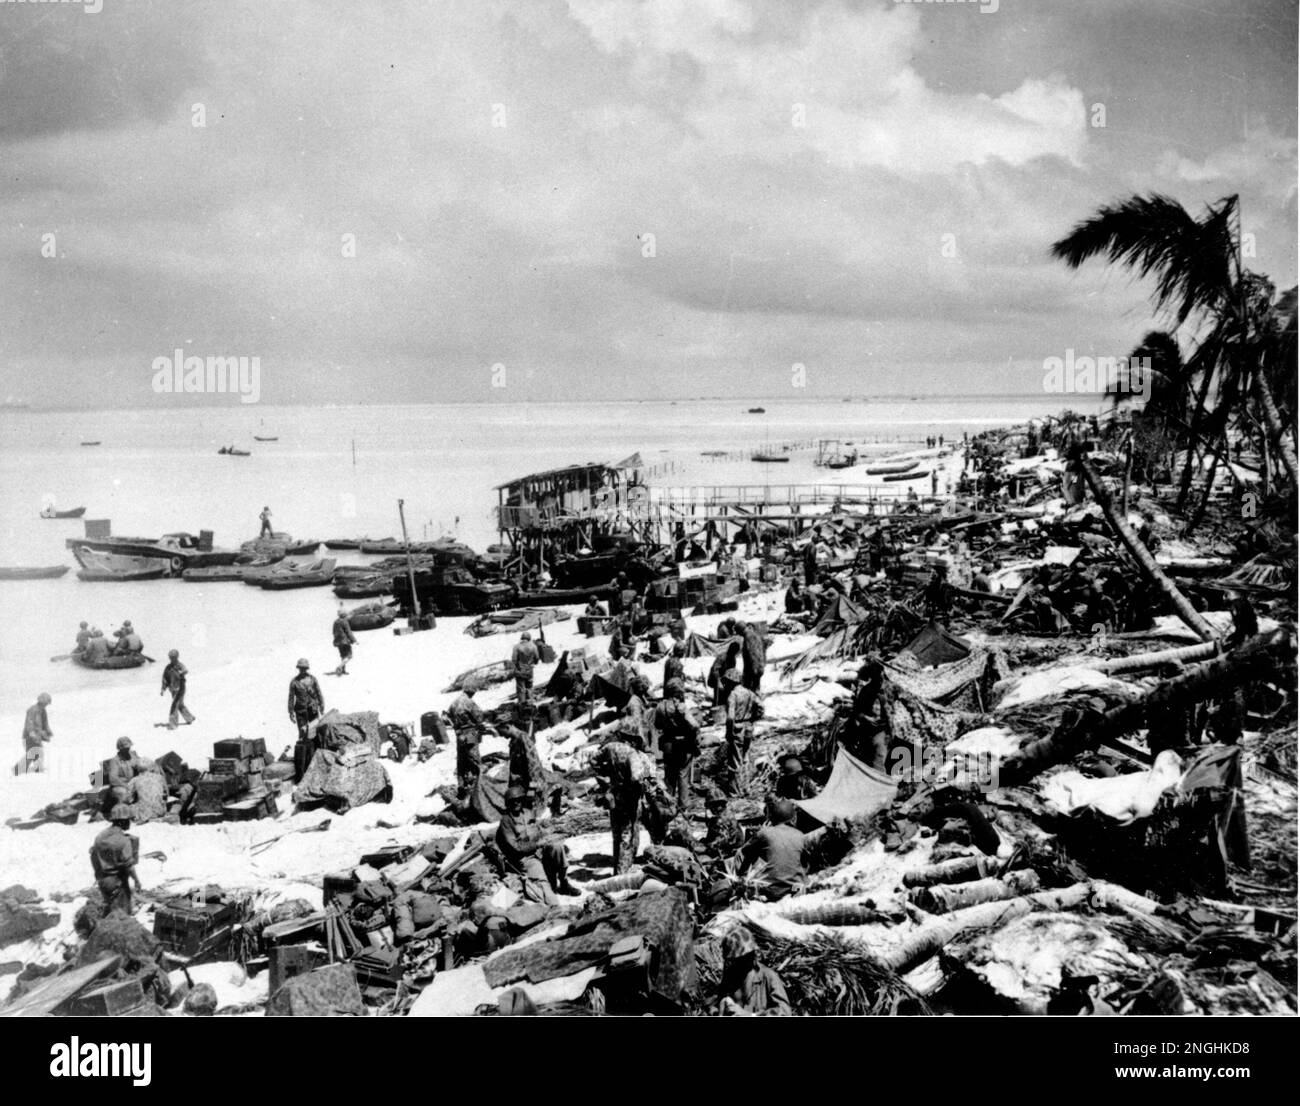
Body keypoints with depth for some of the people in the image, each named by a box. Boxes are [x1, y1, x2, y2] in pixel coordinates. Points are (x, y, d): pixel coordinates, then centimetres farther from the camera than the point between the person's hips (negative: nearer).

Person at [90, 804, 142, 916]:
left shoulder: (101, 835, 0)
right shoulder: (123, 840, -21)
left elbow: (93, 855, 9)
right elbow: (128, 864, -21)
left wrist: (97, 874, 22)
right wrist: (137, 881, -11)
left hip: (102, 880, 7)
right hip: (118, 881, -7)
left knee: (108, 908, 25)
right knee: (121, 913, 3)